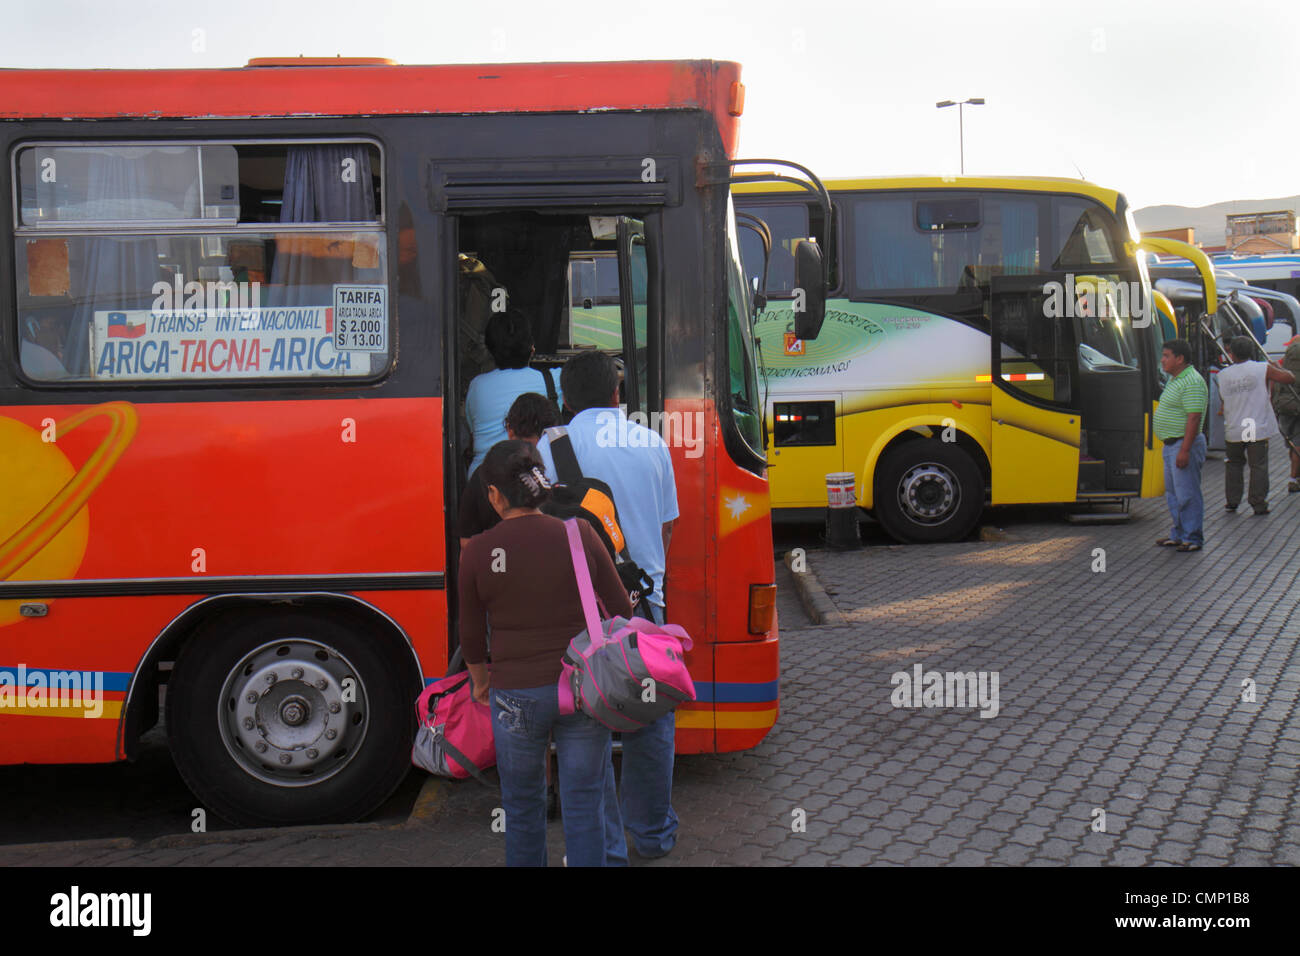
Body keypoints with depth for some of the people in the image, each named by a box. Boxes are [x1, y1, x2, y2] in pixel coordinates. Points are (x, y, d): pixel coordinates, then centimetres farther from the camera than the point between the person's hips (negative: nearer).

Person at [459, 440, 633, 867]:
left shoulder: (477, 551, -9)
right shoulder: (579, 534, -8)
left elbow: (471, 634, 1)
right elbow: (622, 610, -2)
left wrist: (480, 681, 20)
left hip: (516, 695, 0)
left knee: (523, 805, 19)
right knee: (584, 802, 12)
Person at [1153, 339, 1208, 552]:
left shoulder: (1192, 382, -18)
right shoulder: (1175, 379, 16)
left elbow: (1194, 418, -23)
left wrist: (1185, 450, -26)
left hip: (1185, 444, -11)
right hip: (1171, 445, 11)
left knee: (1187, 494, -5)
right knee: (1173, 493, 15)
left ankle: (1193, 538, 2)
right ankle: (1179, 534, 24)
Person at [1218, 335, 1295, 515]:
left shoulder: (1222, 375, 0)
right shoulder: (1263, 369, -8)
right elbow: (1290, 379, 0)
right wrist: (1277, 368, 17)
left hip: (1233, 431, 2)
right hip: (1259, 429, -2)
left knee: (1234, 464, 19)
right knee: (1259, 466, 4)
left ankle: (1232, 501, 20)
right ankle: (1259, 504, 5)